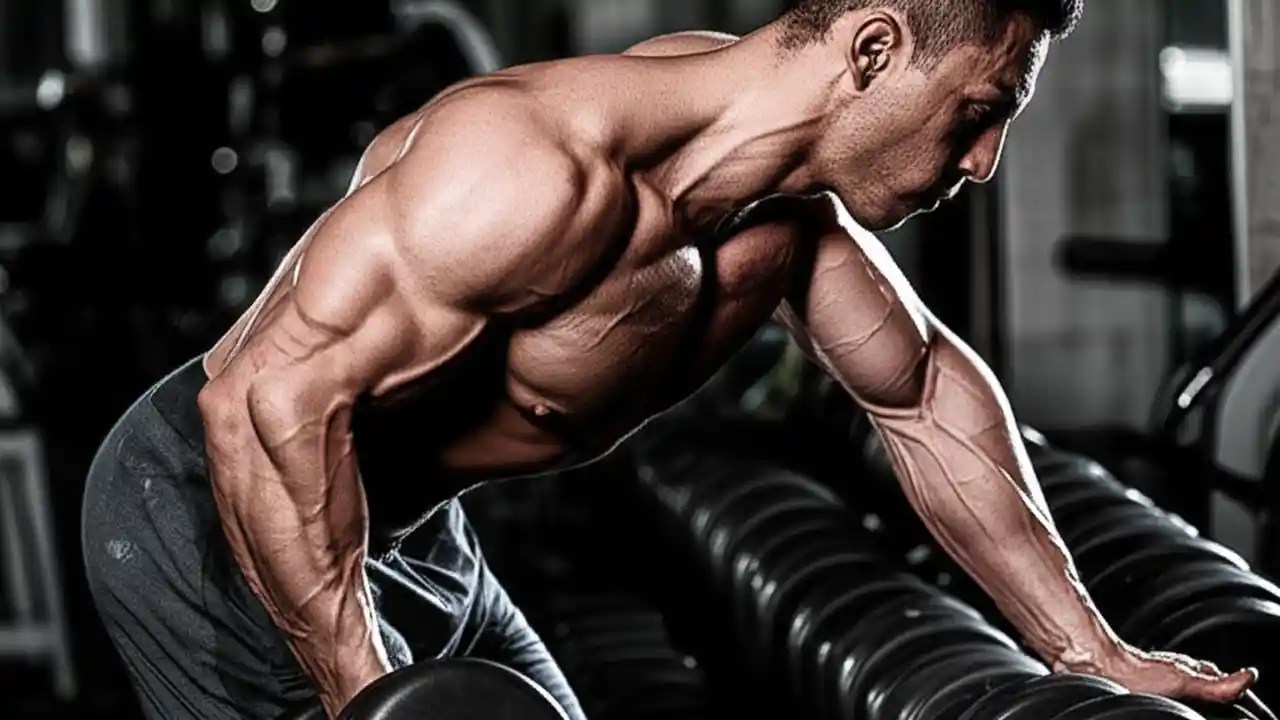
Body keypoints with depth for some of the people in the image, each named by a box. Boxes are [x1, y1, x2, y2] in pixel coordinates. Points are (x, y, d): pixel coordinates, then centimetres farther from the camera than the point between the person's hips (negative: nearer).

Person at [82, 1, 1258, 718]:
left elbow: (928, 397, 9)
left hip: (406, 534, 9)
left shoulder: (790, 190, -5)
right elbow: (270, 402, -36)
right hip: (215, 513, -9)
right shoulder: (553, 167, -34)